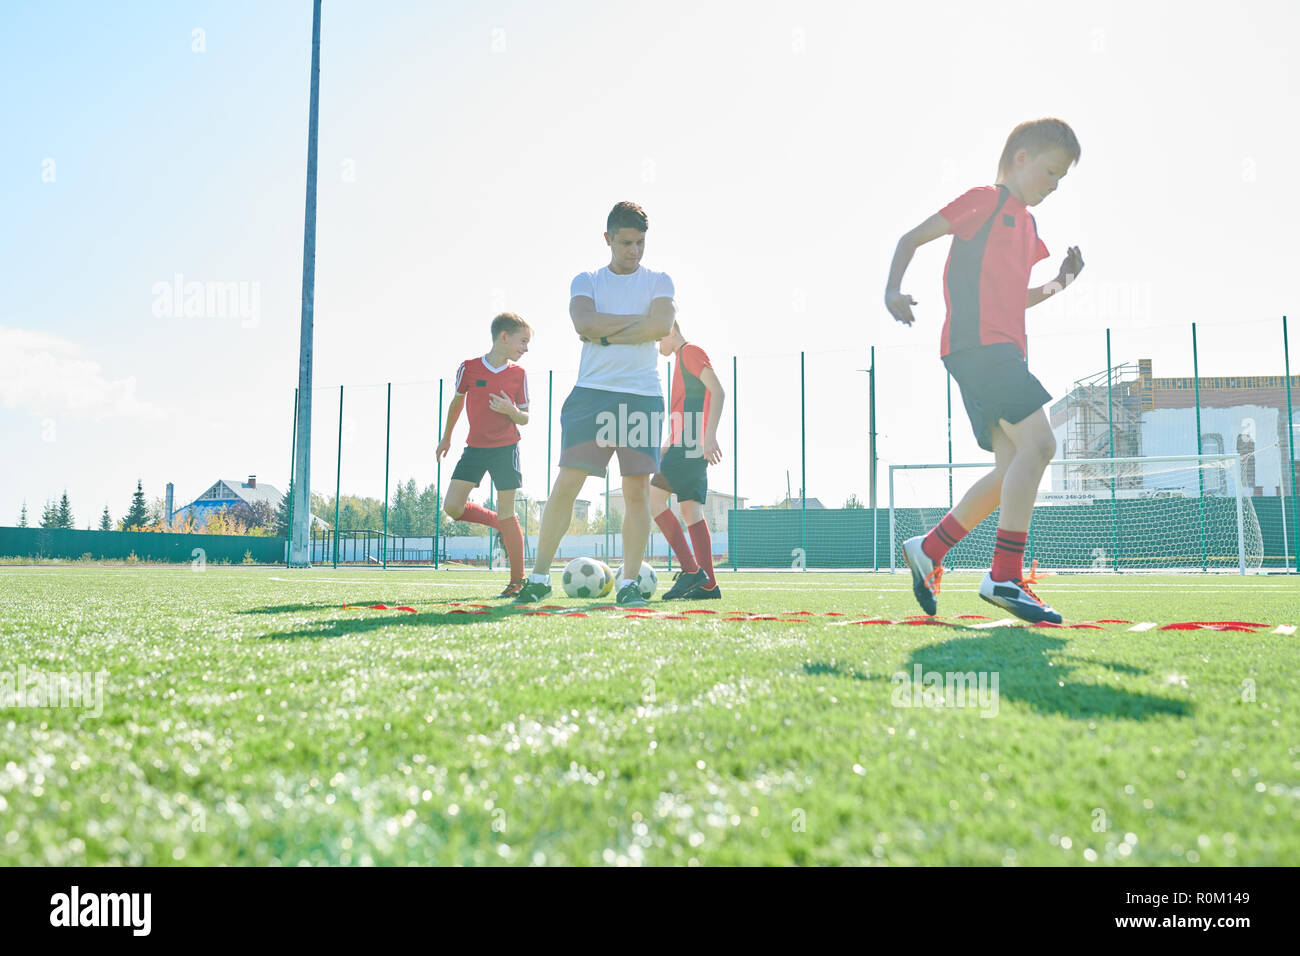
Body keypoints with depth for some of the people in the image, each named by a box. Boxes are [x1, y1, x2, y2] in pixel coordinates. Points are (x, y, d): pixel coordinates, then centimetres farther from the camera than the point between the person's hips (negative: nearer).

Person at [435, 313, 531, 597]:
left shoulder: (518, 374, 0)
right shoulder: (469, 368, -3)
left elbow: (524, 419, 4)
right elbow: (457, 402, 14)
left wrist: (511, 410, -19)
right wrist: (446, 436, 23)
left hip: (506, 449, -1)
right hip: (475, 448, 2)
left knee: (506, 514, -4)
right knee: (452, 507, -8)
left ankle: (518, 580, 6)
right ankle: (498, 522, 19)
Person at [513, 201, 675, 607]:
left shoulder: (658, 281, 12)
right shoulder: (585, 280, 13)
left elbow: (661, 325, -9)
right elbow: (584, 322, -8)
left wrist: (605, 334, -8)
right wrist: (638, 319, -6)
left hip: (642, 397, 0)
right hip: (591, 392, 0)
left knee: (638, 489, -3)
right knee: (566, 483, -6)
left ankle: (628, 584, 6)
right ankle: (539, 577, 4)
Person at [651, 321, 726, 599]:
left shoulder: (691, 352, -4)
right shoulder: (682, 358, 25)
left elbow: (718, 391, -17)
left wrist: (710, 436, -25)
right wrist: (670, 444, 26)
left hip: (690, 443, -10)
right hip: (686, 444, 10)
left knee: (653, 498, -15)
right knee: (691, 511, 6)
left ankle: (691, 570, -18)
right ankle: (708, 585, 5)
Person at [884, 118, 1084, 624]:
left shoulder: (1028, 226, 26)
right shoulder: (984, 199, 2)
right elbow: (912, 238, 0)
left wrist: (1059, 283, 17)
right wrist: (893, 289, -16)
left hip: (1005, 349, 10)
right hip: (977, 341, -10)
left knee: (1013, 469, 5)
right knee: (1038, 443, -20)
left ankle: (929, 549, 13)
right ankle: (1005, 577, -20)